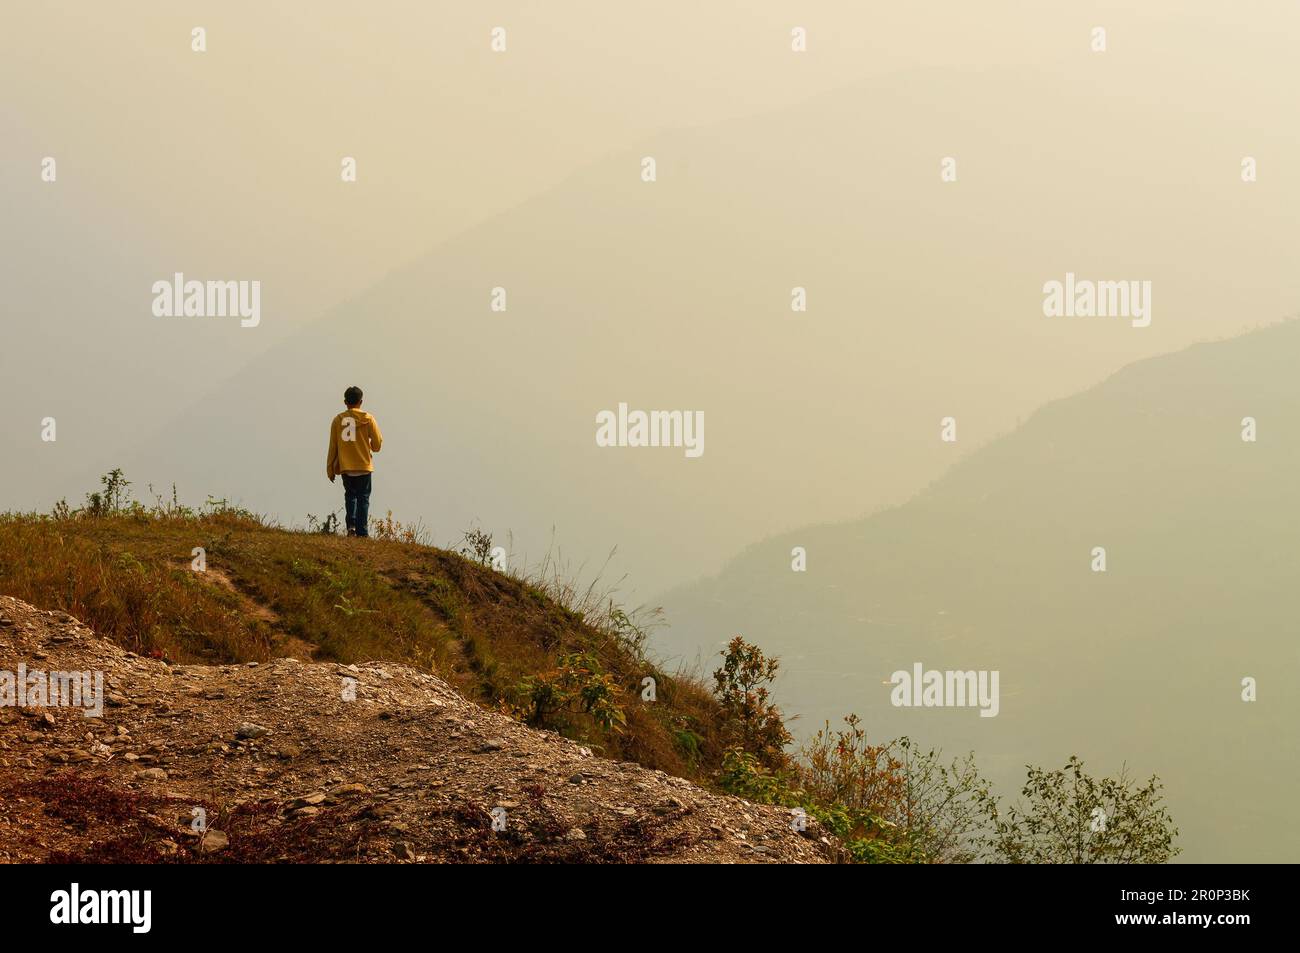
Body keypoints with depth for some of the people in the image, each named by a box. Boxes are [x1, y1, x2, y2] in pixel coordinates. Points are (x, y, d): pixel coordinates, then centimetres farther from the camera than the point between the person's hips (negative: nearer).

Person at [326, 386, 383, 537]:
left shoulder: (338, 420, 1)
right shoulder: (367, 419, -3)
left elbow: (333, 446, 3)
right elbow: (377, 444, -2)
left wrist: (330, 469, 10)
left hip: (345, 467, 2)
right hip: (364, 466, -2)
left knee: (350, 495, 17)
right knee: (363, 498, 4)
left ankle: (351, 524, -2)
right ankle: (362, 532, -2)